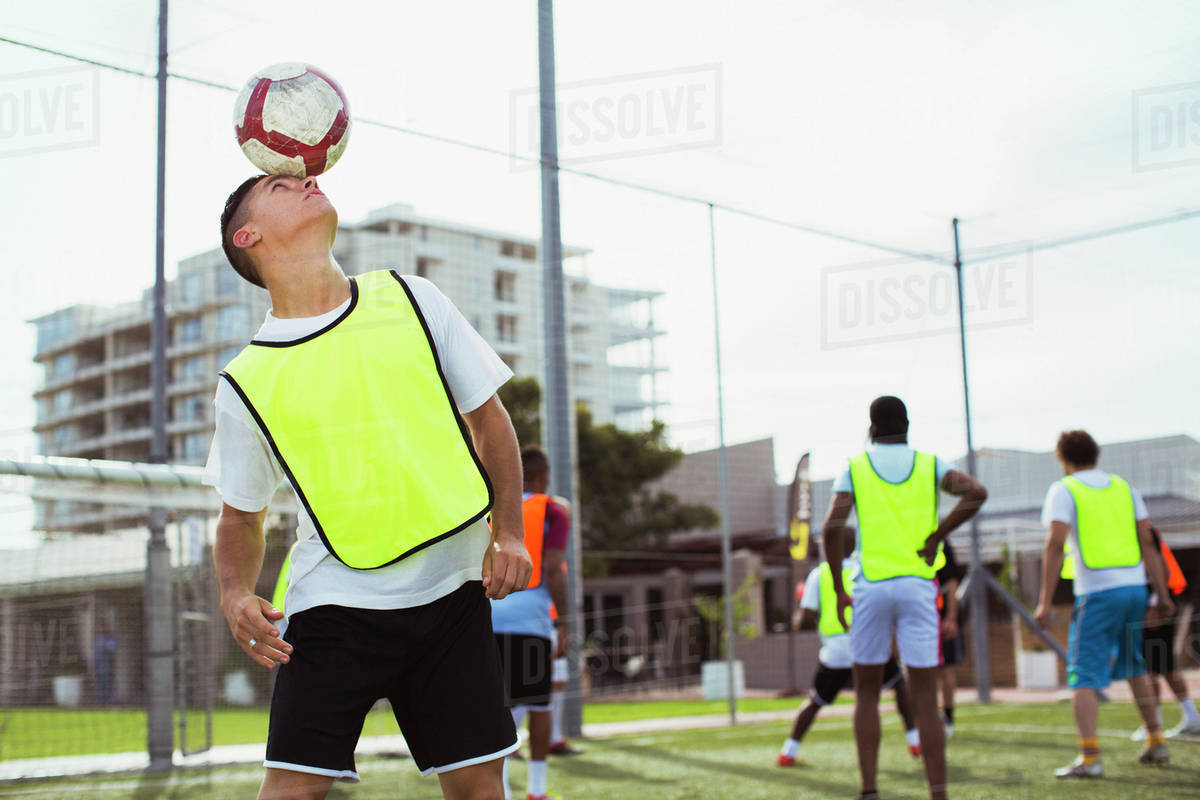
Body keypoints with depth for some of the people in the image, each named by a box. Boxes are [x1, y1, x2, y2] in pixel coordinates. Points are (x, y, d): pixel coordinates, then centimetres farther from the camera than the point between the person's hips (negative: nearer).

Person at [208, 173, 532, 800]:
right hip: (334, 601, -2)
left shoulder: (411, 300, 2)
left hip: (452, 589, 2)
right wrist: (234, 595, -11)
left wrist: (508, 532, 0)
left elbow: (487, 418, 10)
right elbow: (241, 517, 9)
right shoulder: (245, 383, -3)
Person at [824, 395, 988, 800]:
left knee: (866, 694, 13)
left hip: (870, 588, 0)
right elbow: (977, 492, -11)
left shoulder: (855, 467, 6)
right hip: (918, 587, 0)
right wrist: (936, 538, -3)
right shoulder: (929, 464, 9)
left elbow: (832, 527, -7)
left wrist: (838, 590, 0)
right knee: (925, 701, 2)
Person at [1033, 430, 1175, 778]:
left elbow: (1055, 544, -12)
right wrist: (1162, 594, 11)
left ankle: (1089, 757, -15)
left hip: (1096, 592, -6)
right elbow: (1147, 543, 9)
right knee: (1135, 667, 23)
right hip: (1135, 586, 6)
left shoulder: (1064, 490, 0)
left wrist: (1045, 601, -14)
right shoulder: (1123, 487, 14)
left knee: (1083, 675, -5)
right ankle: (1156, 742, 27)